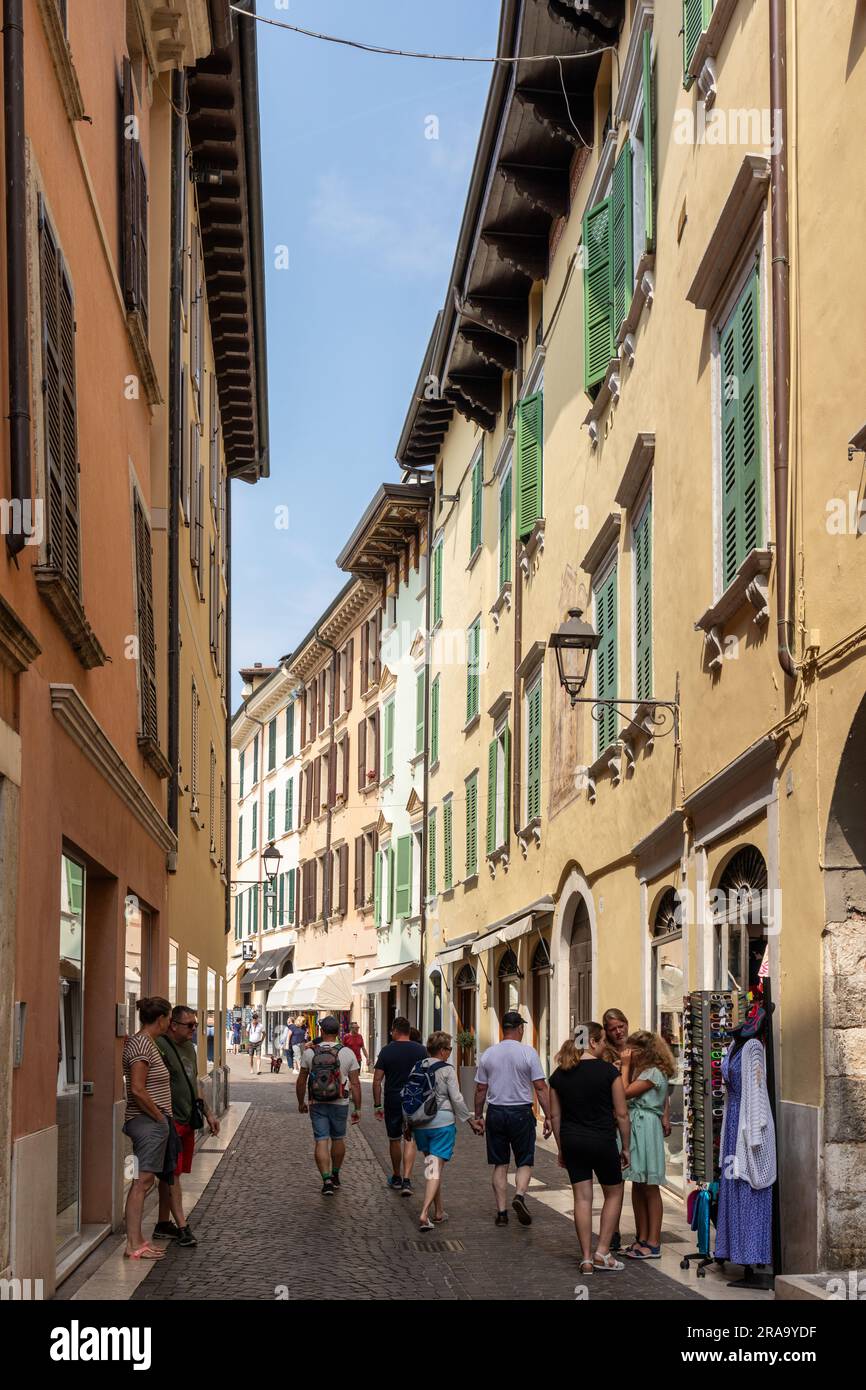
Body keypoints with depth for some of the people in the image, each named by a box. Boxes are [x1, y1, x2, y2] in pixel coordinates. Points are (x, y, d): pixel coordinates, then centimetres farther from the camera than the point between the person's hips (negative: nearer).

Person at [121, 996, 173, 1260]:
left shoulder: (144, 1042, 14)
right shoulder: (142, 1045, -16)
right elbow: (137, 1090, -21)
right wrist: (160, 1118, -13)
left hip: (149, 1122, 10)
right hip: (148, 1122, -10)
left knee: (145, 1182, 12)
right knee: (142, 1182, -7)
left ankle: (137, 1239, 17)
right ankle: (133, 1245, -5)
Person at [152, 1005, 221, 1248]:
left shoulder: (189, 1047, 17)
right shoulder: (160, 1046, -13)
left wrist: (208, 1113, 23)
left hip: (187, 1121, 9)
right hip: (169, 1121, -9)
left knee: (172, 1173, 11)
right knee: (172, 1173, -7)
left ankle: (163, 1225, 17)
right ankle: (181, 1226, -7)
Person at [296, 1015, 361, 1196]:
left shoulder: (310, 1053, -4)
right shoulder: (347, 1053, -6)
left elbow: (301, 1081, 3)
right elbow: (355, 1083, -5)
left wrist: (301, 1102, 17)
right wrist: (357, 1108, 1)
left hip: (317, 1104, 0)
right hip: (340, 1104, 0)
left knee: (321, 1142, 0)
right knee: (338, 1139, 18)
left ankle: (327, 1180, -14)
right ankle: (335, 1176, 31)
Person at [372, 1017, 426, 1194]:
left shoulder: (386, 1051, -4)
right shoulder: (421, 1050, -1)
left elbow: (377, 1081, -5)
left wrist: (377, 1105, 2)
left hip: (393, 1101, 0)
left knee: (394, 1140, 15)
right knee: (410, 1140, 4)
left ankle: (396, 1178, 28)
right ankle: (406, 1180, -11)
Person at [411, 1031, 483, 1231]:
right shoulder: (447, 1070, -8)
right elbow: (457, 1099, -9)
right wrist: (471, 1121, 1)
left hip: (420, 1125, 5)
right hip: (442, 1124, -5)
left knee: (430, 1165, 19)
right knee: (436, 1168, -5)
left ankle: (438, 1212, 24)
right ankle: (424, 1214, -18)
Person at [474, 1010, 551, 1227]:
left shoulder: (488, 1054, 3)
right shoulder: (528, 1052, -7)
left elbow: (480, 1089, 7)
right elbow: (540, 1088, -8)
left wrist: (478, 1116, 17)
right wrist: (548, 1116, -3)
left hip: (496, 1113, 3)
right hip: (521, 1112, -3)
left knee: (500, 1165, 10)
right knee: (525, 1162, 8)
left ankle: (501, 1212, 7)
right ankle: (520, 1196, -18)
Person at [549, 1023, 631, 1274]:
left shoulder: (560, 1074, 3)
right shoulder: (608, 1070, -10)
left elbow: (555, 1115, 8)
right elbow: (622, 1114, -8)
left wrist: (561, 1148, 17)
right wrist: (625, 1147, 2)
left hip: (571, 1142, 4)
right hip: (602, 1141, -4)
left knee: (582, 1198, 8)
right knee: (613, 1194, 13)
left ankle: (586, 1258, 7)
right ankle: (602, 1252, 6)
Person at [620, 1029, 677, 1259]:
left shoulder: (654, 1073, -12)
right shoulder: (641, 1071, 17)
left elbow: (626, 1092, -18)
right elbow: (627, 1098, 8)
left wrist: (626, 1066, -9)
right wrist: (627, 1067, 6)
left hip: (646, 1129, -9)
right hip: (634, 1128, 9)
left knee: (649, 1187, -5)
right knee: (637, 1186, 10)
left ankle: (653, 1244, -2)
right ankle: (643, 1238, 16)